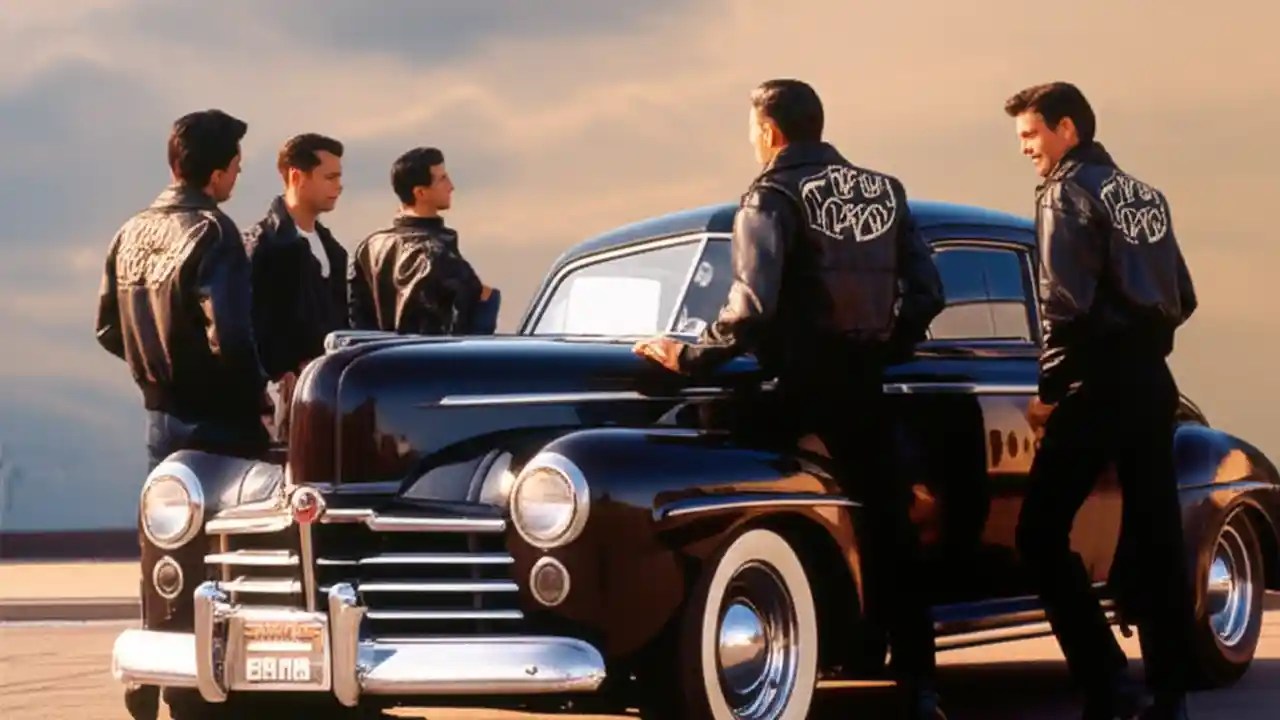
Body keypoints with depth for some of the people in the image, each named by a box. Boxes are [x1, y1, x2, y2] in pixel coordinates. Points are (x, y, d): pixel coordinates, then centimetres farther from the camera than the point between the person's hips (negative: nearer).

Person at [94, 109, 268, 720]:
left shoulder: (132, 233, 6)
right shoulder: (211, 234, -18)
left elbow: (108, 329, 12)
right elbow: (230, 338, -25)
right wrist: (256, 391, -9)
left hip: (160, 413, 8)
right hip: (217, 419, -8)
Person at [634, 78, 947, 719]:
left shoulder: (775, 195, -7)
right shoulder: (884, 190, 12)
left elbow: (752, 306, -19)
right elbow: (926, 292, 10)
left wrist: (689, 357, -9)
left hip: (802, 393, -6)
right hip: (865, 389, 6)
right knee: (891, 534, 10)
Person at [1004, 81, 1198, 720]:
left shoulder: (1069, 192, -6)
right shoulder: (1145, 195, 17)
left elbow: (1066, 303, -15)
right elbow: (1182, 299, 18)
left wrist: (1051, 390, -10)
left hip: (1098, 385, -8)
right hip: (1152, 381, 8)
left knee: (1042, 533, -6)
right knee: (1155, 539, 8)